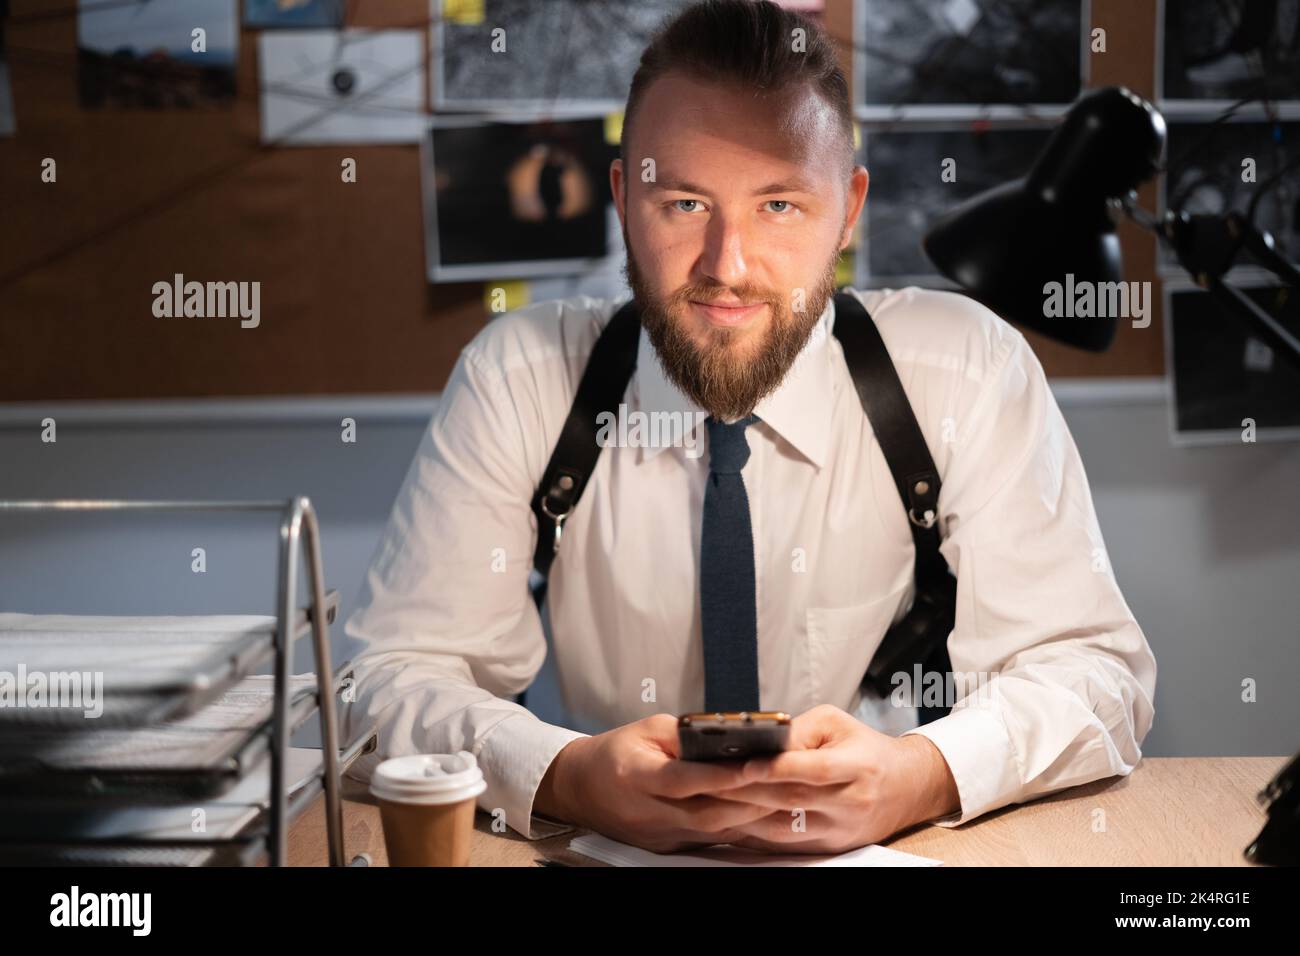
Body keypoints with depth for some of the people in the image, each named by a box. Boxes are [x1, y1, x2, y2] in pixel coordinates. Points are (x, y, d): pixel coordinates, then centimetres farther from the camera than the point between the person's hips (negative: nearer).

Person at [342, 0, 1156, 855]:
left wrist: (920, 777, -28)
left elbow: (1096, 671, -9)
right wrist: (566, 778, -29)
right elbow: (391, 680, -9)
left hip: (890, 846, 1)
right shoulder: (515, 378, -7)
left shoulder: (972, 373, -8)